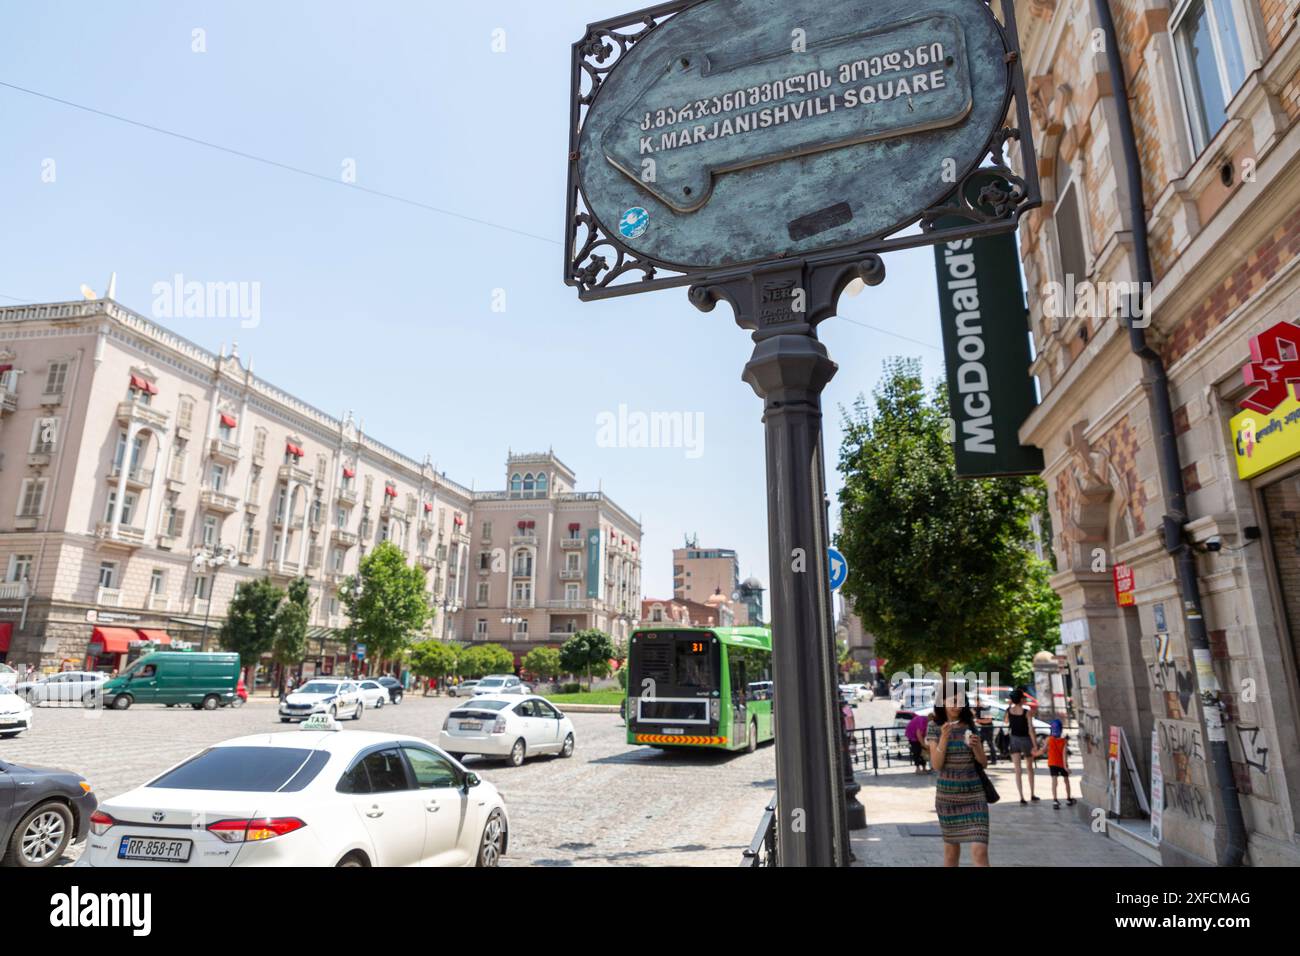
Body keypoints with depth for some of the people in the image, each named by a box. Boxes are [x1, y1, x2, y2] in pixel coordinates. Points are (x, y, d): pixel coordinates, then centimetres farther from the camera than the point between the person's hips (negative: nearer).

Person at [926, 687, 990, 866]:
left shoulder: (970, 725, 0)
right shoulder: (935, 727, -3)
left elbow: (983, 762, 3)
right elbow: (936, 765, -9)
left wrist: (976, 746, -17)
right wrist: (944, 738, -22)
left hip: (974, 792, 0)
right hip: (947, 794, 0)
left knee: (980, 851, -11)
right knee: (951, 845, 14)